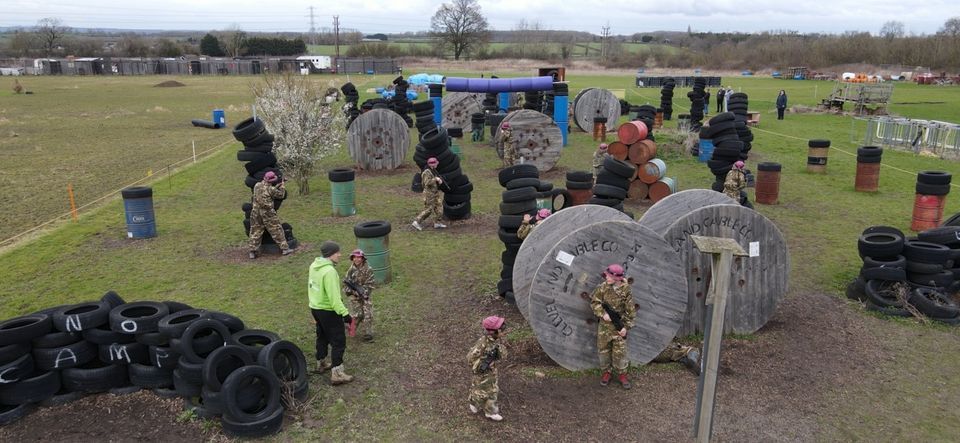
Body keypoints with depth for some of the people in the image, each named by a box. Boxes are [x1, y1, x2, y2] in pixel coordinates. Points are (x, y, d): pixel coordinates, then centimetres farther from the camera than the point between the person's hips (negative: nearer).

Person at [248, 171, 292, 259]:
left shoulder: (257, 185, 4)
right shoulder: (270, 189, -13)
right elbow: (281, 195, 0)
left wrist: (277, 185, 15)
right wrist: (282, 186, 14)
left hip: (255, 212, 5)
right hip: (267, 213, -5)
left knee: (255, 232, 11)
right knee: (277, 230, 4)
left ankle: (253, 251, 11)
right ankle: (284, 248, 7)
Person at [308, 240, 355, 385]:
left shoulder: (314, 266, 3)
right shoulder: (329, 271, -26)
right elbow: (334, 297, -28)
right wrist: (344, 313, -26)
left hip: (315, 307, 9)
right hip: (328, 311, -9)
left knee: (322, 336, 25)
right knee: (339, 341, -1)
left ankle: (321, 363, 40)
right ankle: (337, 374, 1)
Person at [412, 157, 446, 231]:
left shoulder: (433, 170, 10)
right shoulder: (427, 172, -20)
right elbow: (427, 182, -29)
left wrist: (439, 180, -3)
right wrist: (435, 179, -23)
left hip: (435, 192, 10)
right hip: (429, 193, -9)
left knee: (439, 207, 11)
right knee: (428, 209, -5)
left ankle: (437, 223, 20)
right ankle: (416, 222, 2)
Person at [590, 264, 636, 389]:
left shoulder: (625, 291, -11)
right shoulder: (603, 287, -6)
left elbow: (630, 311, -6)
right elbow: (594, 302, -3)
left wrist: (626, 327, -8)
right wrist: (603, 313, -17)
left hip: (619, 325, -2)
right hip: (604, 324, 2)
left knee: (620, 351, 2)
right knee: (603, 349, 9)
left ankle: (622, 374, 18)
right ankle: (606, 372, 25)